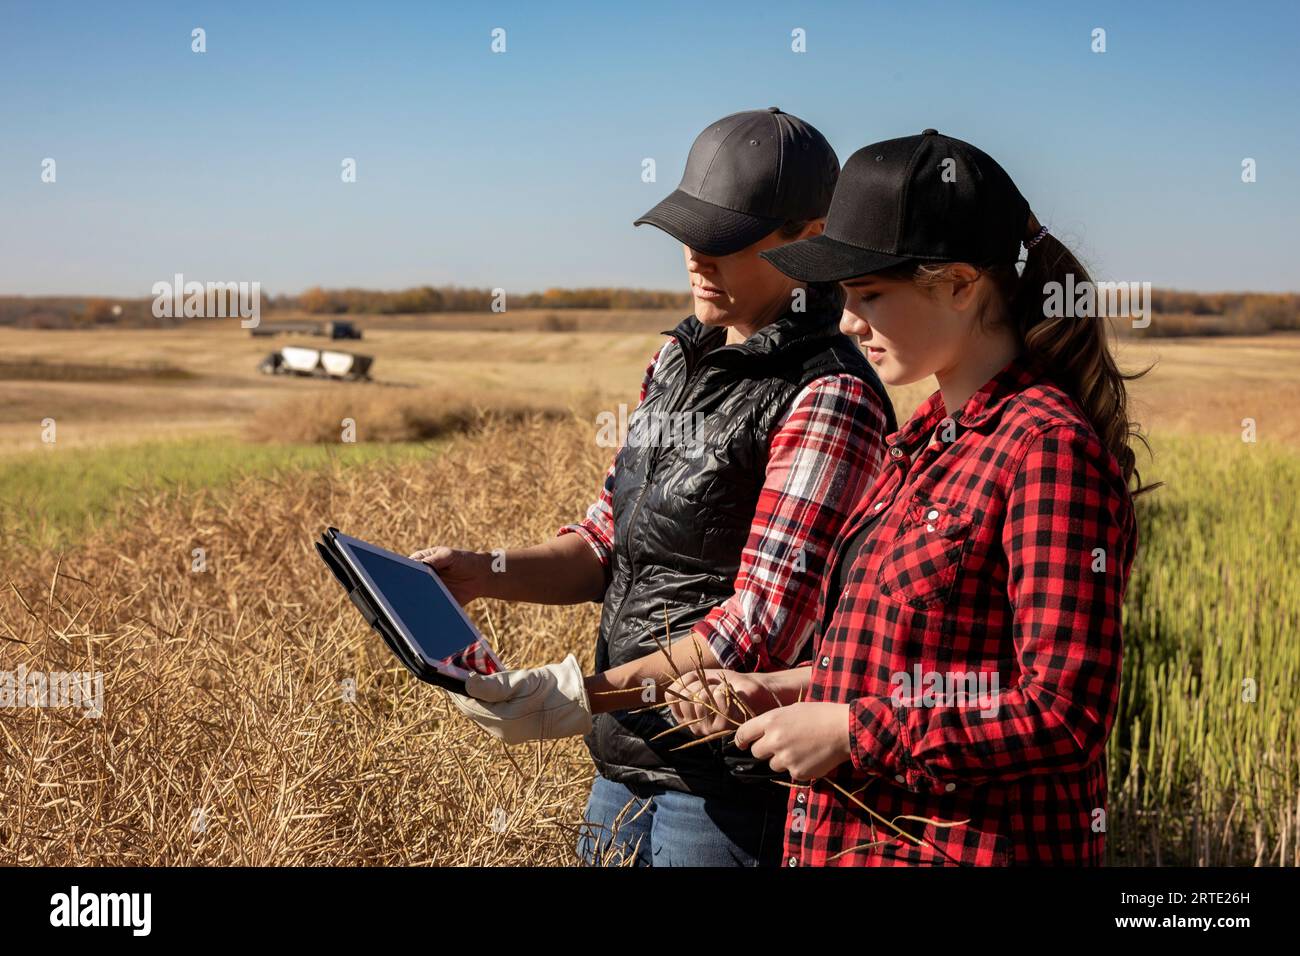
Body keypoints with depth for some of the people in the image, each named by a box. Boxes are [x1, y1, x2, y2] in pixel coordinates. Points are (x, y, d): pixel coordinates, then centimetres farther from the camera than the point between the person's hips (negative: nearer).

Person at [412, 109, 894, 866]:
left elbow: (763, 630, -22)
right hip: (624, 773, 7)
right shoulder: (681, 359, 8)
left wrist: (586, 696, -27)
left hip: (729, 796, -7)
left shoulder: (829, 400, -17)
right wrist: (480, 575, -3)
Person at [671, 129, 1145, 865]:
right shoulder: (932, 436, 8)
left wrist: (851, 732, -18)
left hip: (969, 846, -8)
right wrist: (789, 691, 2)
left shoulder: (1048, 446, -17)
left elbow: (1066, 716, -21)